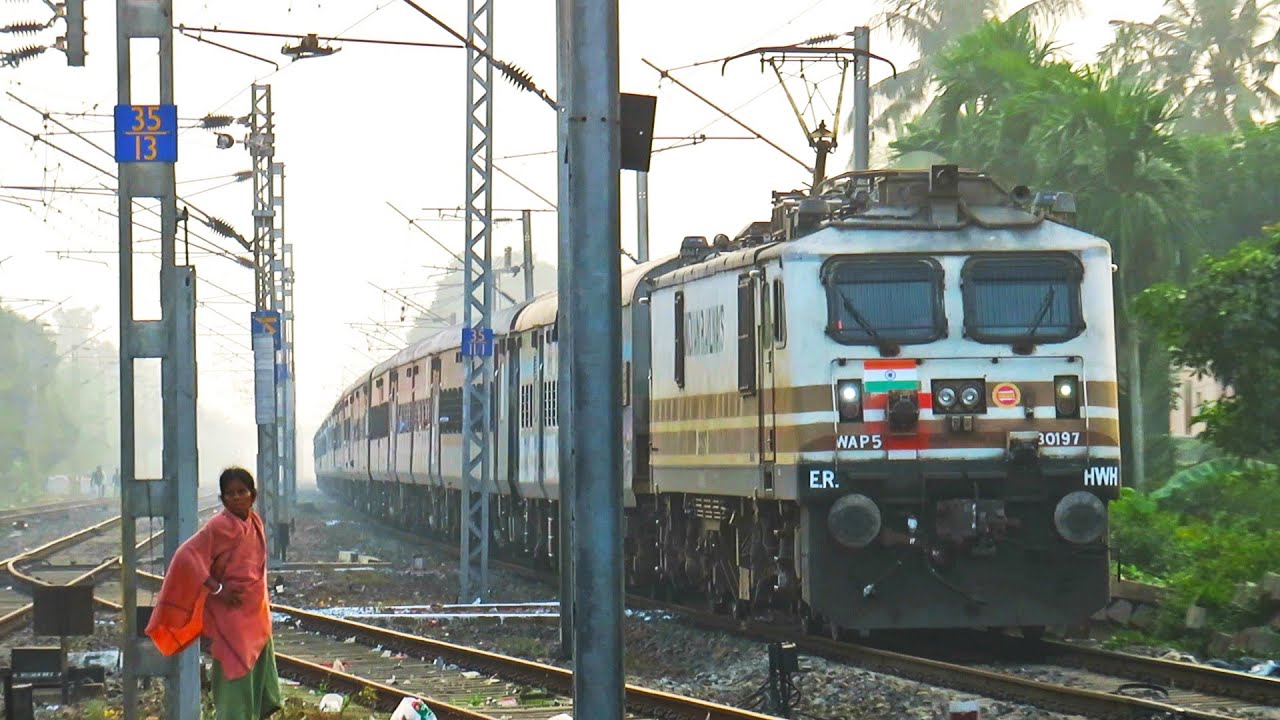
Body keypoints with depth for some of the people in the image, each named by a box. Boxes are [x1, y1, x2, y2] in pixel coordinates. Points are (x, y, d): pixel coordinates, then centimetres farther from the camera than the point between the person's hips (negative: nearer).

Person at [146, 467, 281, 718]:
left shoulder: (254, 523, 8)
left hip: (256, 616, 8)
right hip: (231, 614, -8)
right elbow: (187, 556, -21)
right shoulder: (219, 526, -15)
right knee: (235, 676, -7)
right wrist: (217, 589, -22)